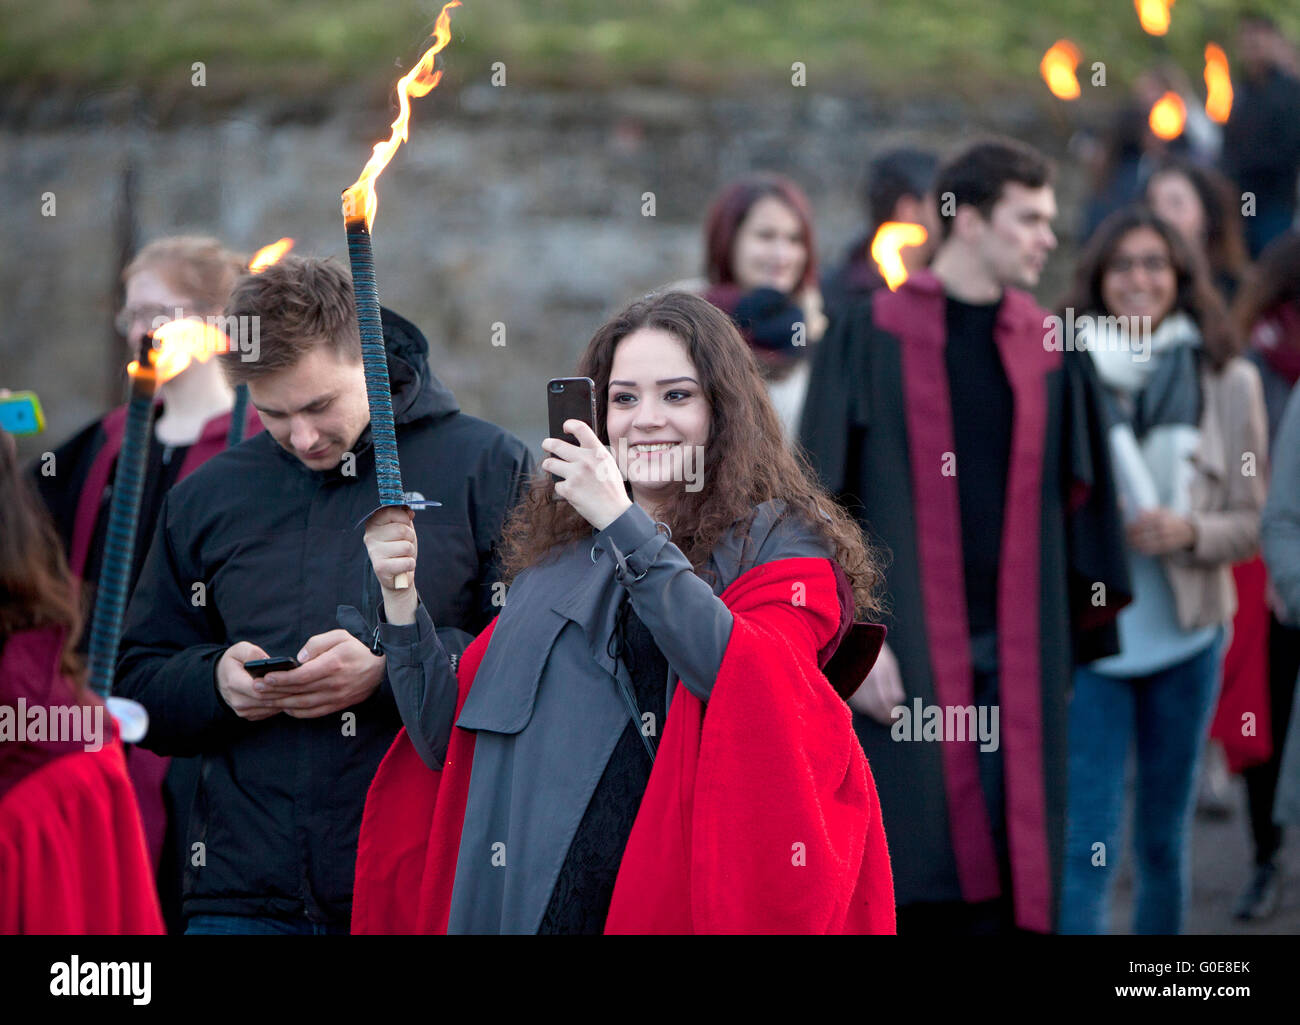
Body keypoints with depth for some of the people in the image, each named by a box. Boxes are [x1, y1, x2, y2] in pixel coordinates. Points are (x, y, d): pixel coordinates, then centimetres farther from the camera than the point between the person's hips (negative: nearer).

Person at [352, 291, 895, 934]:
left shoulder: (783, 542, 0)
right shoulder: (554, 557, 13)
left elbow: (757, 686, -21)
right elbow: (452, 745, 12)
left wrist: (624, 524, -18)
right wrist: (401, 601, -2)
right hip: (524, 901, 4)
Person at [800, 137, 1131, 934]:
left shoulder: (1046, 349, 11)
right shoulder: (874, 337, -2)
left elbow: (1078, 502, 15)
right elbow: (826, 498, -4)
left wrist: (1077, 641, 10)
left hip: (1021, 657, 4)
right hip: (908, 653, -4)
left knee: (1011, 869, 3)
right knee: (916, 876, -7)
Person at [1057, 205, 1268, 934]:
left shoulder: (1228, 383, 1)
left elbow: (1255, 521, 3)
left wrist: (1189, 531, -15)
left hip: (1186, 633, 2)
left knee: (1165, 838, 13)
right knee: (1087, 843, -6)